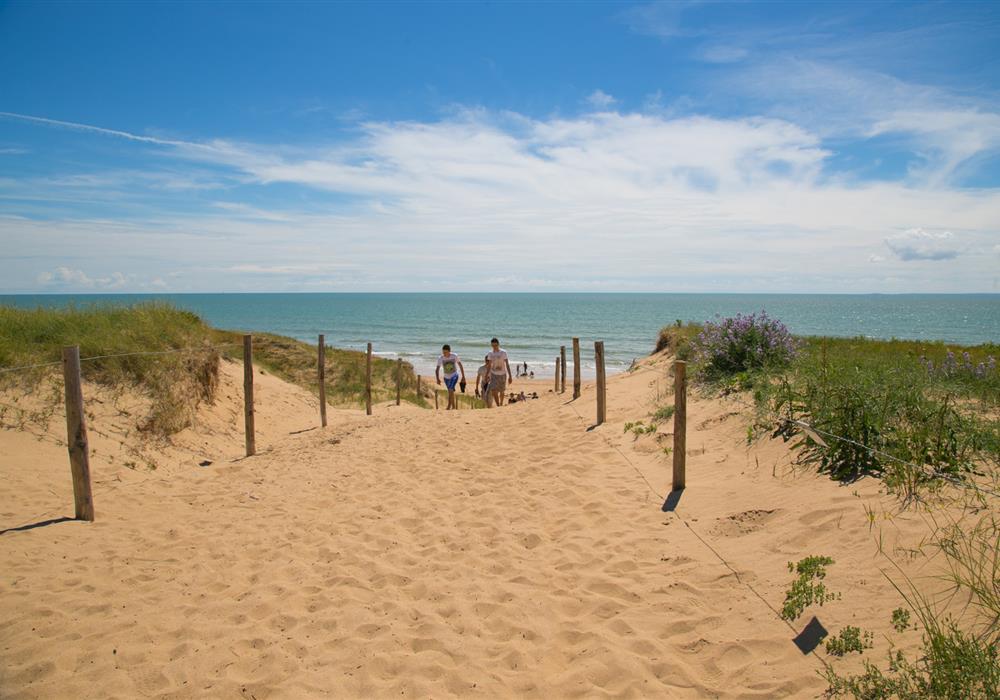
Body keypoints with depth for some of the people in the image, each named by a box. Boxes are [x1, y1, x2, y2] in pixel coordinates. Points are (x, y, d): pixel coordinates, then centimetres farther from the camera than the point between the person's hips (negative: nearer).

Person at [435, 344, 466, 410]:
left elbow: (460, 366, -4)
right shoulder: (440, 358, -15)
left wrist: (463, 376, -3)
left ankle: (449, 406, -17)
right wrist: (438, 379, -30)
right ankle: (454, 407, 30)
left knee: (450, 390, -23)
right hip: (446, 377, 3)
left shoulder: (454, 356, -16)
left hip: (454, 376, -3)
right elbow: (437, 370, -15)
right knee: (451, 392, 14)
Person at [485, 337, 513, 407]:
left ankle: (501, 404, 32)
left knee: (502, 391, 10)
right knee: (494, 391, -13)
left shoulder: (503, 352, -8)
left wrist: (510, 376, -11)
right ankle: (498, 406, -6)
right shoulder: (490, 353, 0)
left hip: (502, 374, -1)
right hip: (494, 374, 1)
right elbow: (489, 365, 8)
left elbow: (507, 364, -8)